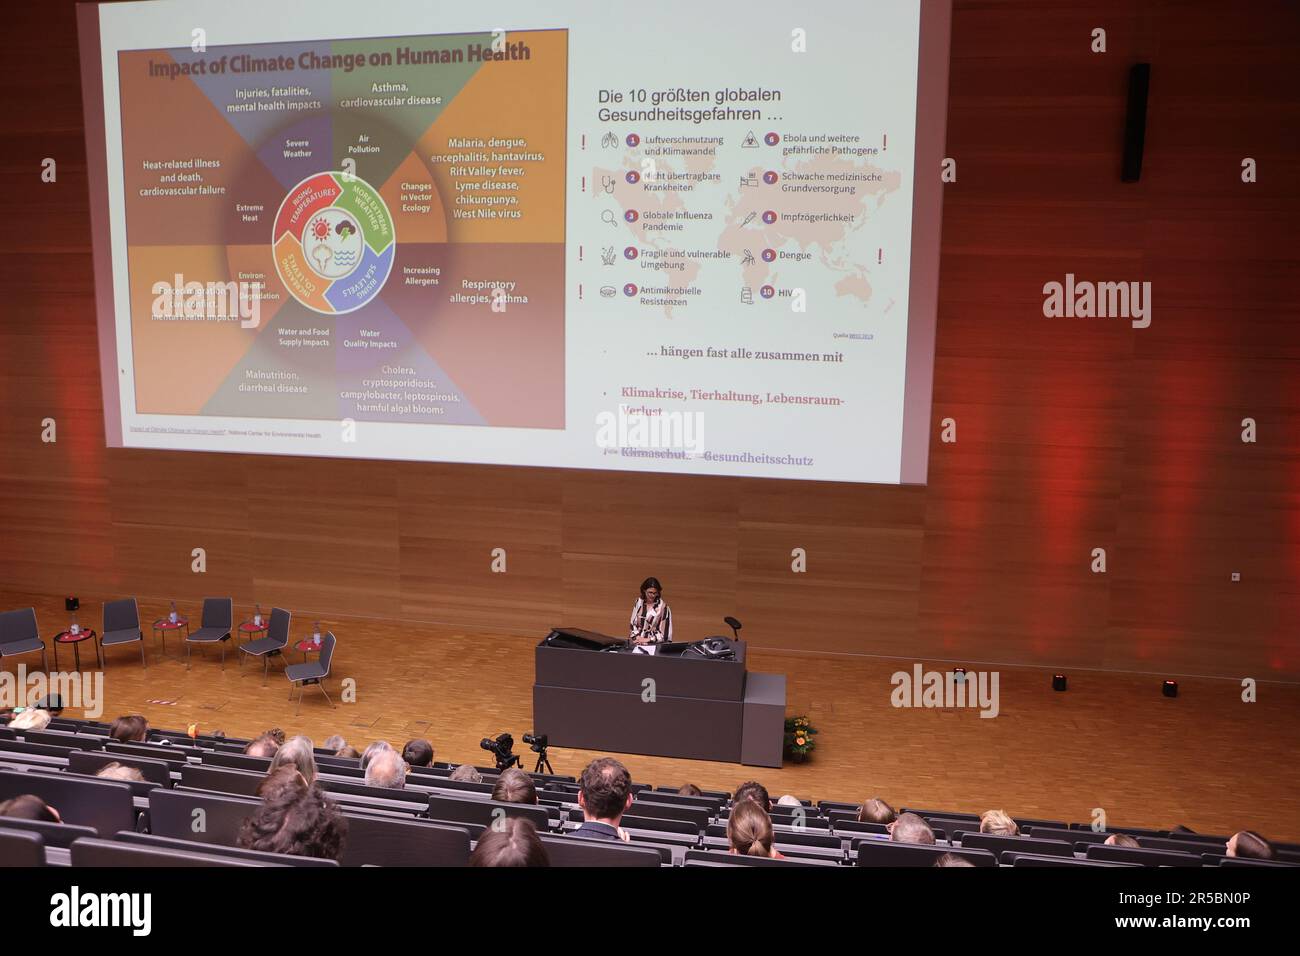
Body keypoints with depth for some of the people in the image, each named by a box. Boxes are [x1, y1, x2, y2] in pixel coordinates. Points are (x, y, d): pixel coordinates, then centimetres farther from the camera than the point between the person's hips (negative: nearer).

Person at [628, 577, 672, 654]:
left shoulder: (662, 607, -4)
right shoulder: (639, 603, 8)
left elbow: (664, 632, -3)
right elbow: (632, 624, 13)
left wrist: (648, 639, -9)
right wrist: (637, 637, -3)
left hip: (655, 644, -3)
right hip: (638, 642, 3)